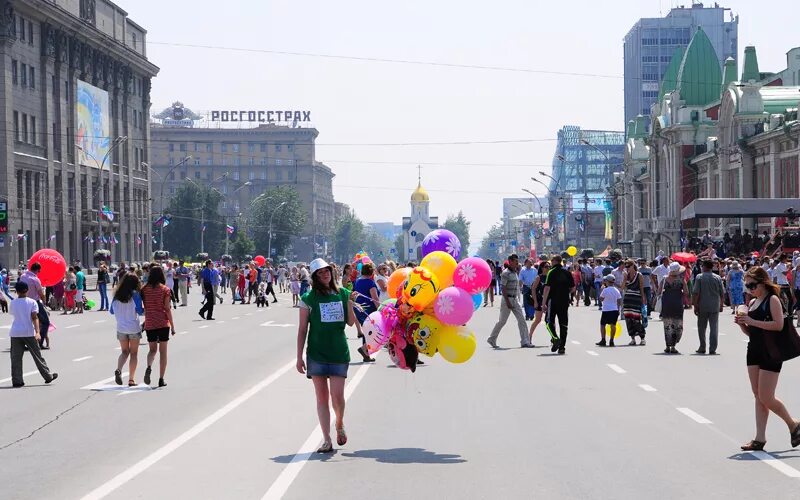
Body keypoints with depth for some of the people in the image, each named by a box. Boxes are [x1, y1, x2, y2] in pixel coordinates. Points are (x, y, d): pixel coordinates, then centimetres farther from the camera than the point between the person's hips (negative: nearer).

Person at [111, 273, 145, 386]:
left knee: (124, 352, 15)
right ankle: (131, 379, 6)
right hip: (134, 328, -3)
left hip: (121, 328, 4)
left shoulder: (117, 295, 2)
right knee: (134, 353, 7)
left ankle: (118, 369, -13)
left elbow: (112, 311, 9)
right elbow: (140, 311, -11)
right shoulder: (135, 294, -10)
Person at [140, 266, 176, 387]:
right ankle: (161, 379, 7)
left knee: (153, 349, 16)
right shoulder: (165, 289, -6)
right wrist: (172, 326, 0)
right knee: (163, 351, 7)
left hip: (149, 324, 2)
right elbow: (167, 309, -7)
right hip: (163, 323, -2)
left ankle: (149, 367, -14)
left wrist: (143, 322, 15)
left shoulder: (144, 289, 1)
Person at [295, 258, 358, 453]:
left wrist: (349, 304, -7)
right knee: (322, 397, 2)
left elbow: (350, 323, 11)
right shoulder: (308, 298, 0)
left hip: (339, 351, 1)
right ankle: (327, 440, 7)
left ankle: (340, 423, 26)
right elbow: (302, 329, 2)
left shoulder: (342, 294, 7)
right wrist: (299, 357, -1)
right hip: (317, 353, -1)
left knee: (337, 395, -5)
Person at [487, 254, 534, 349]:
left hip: (515, 299, 8)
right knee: (502, 321, 0)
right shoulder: (506, 273, -13)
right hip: (507, 299, -8)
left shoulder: (515, 273, 14)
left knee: (521, 319, -2)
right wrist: (507, 302, -22)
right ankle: (492, 339, 16)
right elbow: (503, 288, -18)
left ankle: (525, 341, -3)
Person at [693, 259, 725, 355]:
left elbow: (695, 293, -9)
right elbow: (722, 293, 6)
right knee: (714, 328, 2)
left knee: (701, 328, 11)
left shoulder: (699, 277, -5)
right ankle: (712, 349, -3)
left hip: (702, 307, -1)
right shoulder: (717, 278, 2)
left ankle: (702, 348, 15)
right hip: (715, 307, 1)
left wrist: (695, 305, -4)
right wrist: (721, 305, 17)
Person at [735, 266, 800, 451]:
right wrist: (742, 323, -1)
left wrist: (752, 321, -21)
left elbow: (779, 325, -20)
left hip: (771, 353, -8)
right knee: (758, 397, 6)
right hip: (754, 351, 8)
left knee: (766, 398, -7)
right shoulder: (752, 303, 14)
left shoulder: (773, 300, -8)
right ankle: (760, 439, 8)